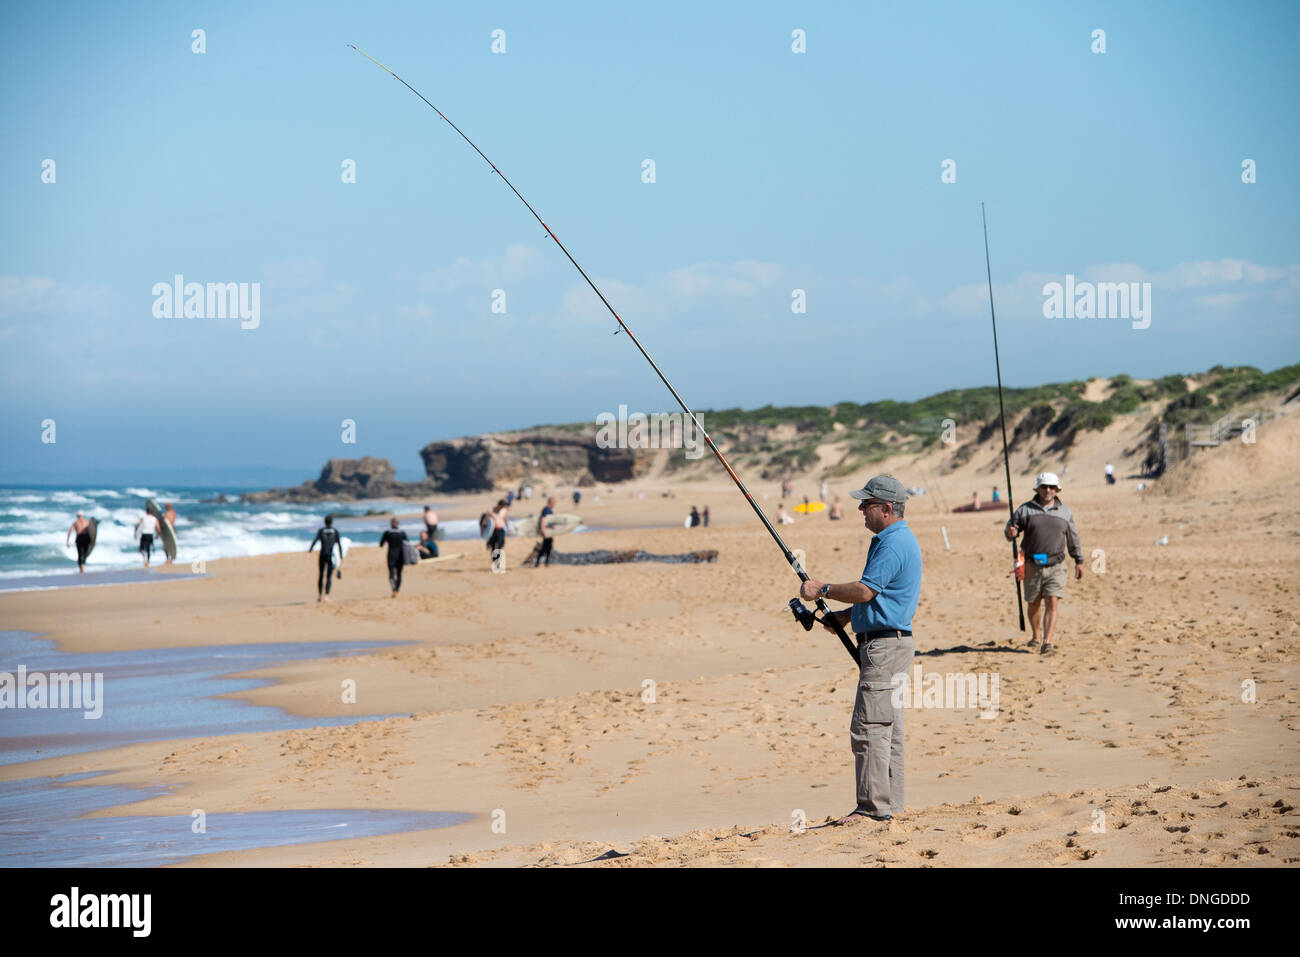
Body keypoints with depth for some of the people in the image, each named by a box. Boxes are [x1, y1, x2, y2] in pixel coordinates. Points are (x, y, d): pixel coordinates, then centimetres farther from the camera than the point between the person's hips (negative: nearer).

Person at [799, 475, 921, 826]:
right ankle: (889, 804, 15)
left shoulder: (894, 544, -16)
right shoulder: (894, 540, 19)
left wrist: (822, 590, -9)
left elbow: (865, 590, -22)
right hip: (886, 643, 11)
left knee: (869, 727, -11)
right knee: (887, 727, 12)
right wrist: (846, 615, 15)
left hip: (886, 645, -11)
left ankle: (873, 807, -9)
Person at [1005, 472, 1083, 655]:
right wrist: (1011, 533, -20)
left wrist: (1079, 561, 18)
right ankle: (1035, 636, 33)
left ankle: (1047, 642, -17)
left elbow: (1073, 538, 16)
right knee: (1034, 605, 11)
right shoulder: (1025, 510, 2)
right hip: (1033, 566, 0)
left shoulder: (1065, 512, 9)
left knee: (1052, 604, -12)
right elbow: (1010, 528, 4)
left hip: (1056, 566, 0)